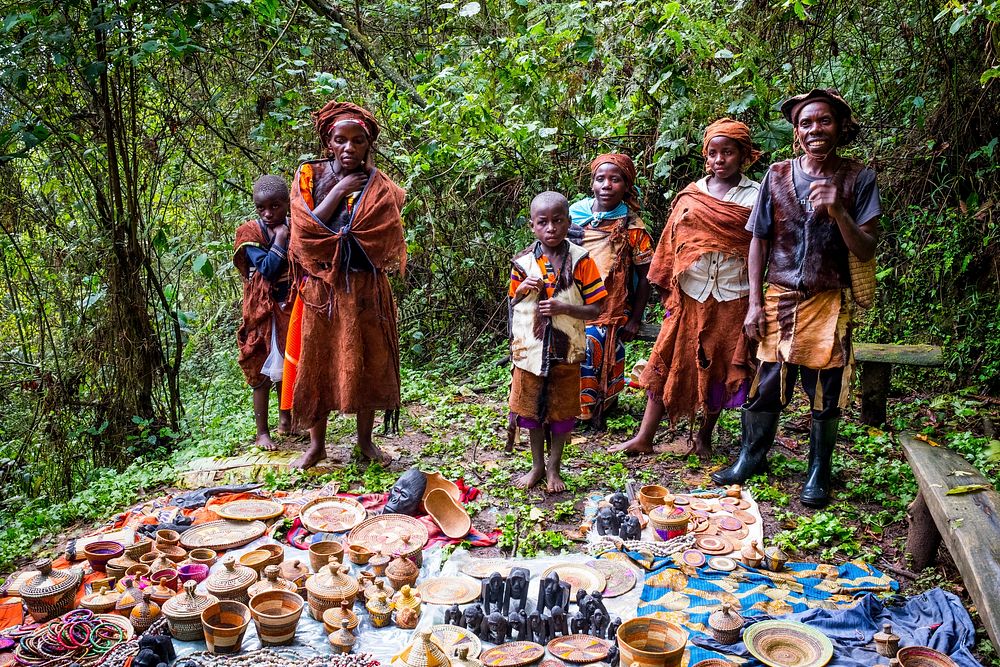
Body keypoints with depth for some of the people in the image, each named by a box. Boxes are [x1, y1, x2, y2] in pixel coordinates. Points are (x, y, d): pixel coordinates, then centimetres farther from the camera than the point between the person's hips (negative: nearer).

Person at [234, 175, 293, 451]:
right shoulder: (250, 233, -8)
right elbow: (268, 269, -20)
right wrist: (280, 238, -17)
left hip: (291, 307, 4)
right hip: (264, 311, -4)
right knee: (264, 371, 0)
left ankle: (286, 418, 34)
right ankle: (262, 432, 9)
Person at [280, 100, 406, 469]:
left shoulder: (379, 187, -1)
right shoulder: (309, 177, 2)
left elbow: (386, 245, -11)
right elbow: (305, 229, -12)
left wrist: (330, 242, -8)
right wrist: (340, 191, -12)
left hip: (365, 290, 0)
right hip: (319, 289, 0)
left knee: (366, 364, 8)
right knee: (317, 364, 6)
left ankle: (365, 440, 25)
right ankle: (316, 445, 21)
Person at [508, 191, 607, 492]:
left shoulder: (581, 260, -9)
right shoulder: (523, 261, -2)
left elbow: (595, 309, -8)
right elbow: (512, 304, 9)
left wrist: (563, 307, -23)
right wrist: (523, 289, -12)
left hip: (565, 351, -2)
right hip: (530, 350, 2)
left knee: (562, 411, 11)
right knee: (532, 408, 13)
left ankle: (553, 468, 30)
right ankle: (537, 466, 32)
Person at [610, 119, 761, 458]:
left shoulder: (756, 196, 0)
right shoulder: (690, 195, 6)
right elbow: (672, 243, 8)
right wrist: (667, 288, 5)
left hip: (732, 299, -1)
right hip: (690, 295, 2)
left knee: (720, 369, 9)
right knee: (668, 363, 2)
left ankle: (704, 436, 25)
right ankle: (643, 438, 8)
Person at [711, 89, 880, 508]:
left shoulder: (858, 180, -1)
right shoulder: (777, 176, 2)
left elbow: (865, 251, -5)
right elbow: (759, 241, 5)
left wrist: (838, 212, -23)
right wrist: (755, 303, 0)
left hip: (828, 303, -1)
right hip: (779, 300, 1)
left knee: (826, 392, 7)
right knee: (765, 386, 6)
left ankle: (818, 472, 24)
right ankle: (752, 457, 26)